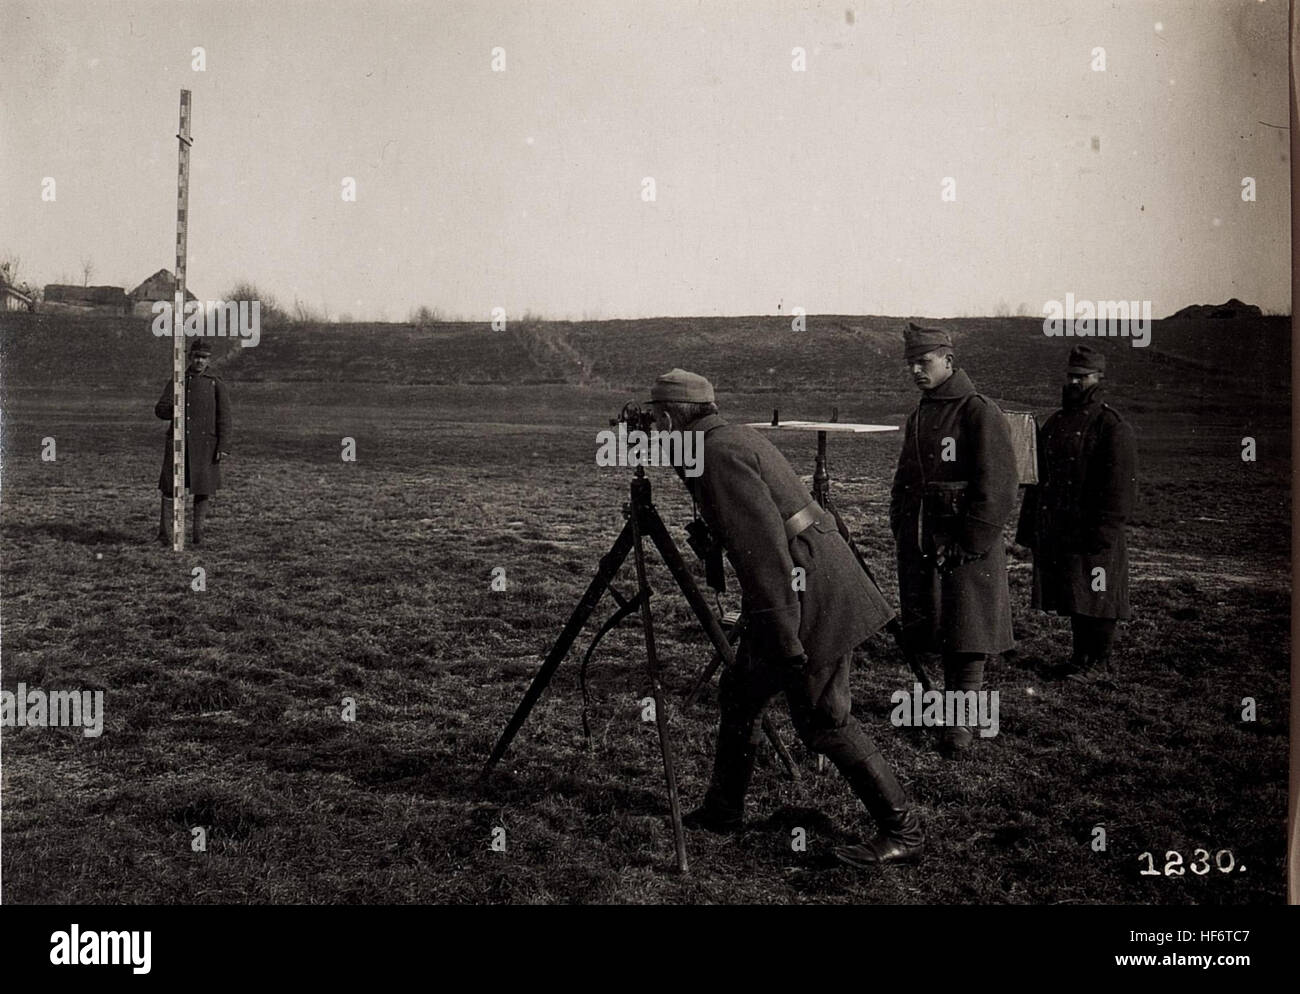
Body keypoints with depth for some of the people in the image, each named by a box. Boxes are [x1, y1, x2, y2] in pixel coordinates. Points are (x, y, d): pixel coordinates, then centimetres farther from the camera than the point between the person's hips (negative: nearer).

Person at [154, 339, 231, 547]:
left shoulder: (216, 384, 1)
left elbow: (224, 417, -2)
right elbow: (160, 409, 7)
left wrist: (223, 446, -8)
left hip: (205, 443, -1)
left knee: (202, 489, 2)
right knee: (170, 487, 1)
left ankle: (198, 534, 12)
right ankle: (164, 532, 9)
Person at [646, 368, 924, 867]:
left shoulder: (718, 455, -16)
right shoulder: (735, 437, 15)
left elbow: (764, 546, -24)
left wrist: (784, 639, -25)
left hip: (807, 592, -10)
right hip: (805, 585, 10)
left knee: (824, 722, -4)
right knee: (739, 695, 17)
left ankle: (903, 831, 4)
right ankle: (722, 811, 30)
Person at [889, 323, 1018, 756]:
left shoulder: (980, 413, -11)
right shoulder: (918, 417, 14)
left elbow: (998, 489, -15)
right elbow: (904, 480, 24)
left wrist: (967, 543, -17)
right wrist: (902, 531, 13)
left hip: (969, 550, -8)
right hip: (922, 548, 8)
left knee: (968, 636, -2)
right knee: (939, 634, 13)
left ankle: (963, 720, 4)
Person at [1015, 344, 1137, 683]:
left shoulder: (1113, 427, -8)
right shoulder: (1053, 424, 14)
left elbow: (1120, 486, -13)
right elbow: (1038, 477, 17)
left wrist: (1103, 533, -18)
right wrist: (1029, 529, 14)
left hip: (1093, 532, -7)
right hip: (1056, 533, 7)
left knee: (1095, 600, 1)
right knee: (1071, 598, 13)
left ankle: (1098, 662, 11)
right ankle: (1080, 655, 25)